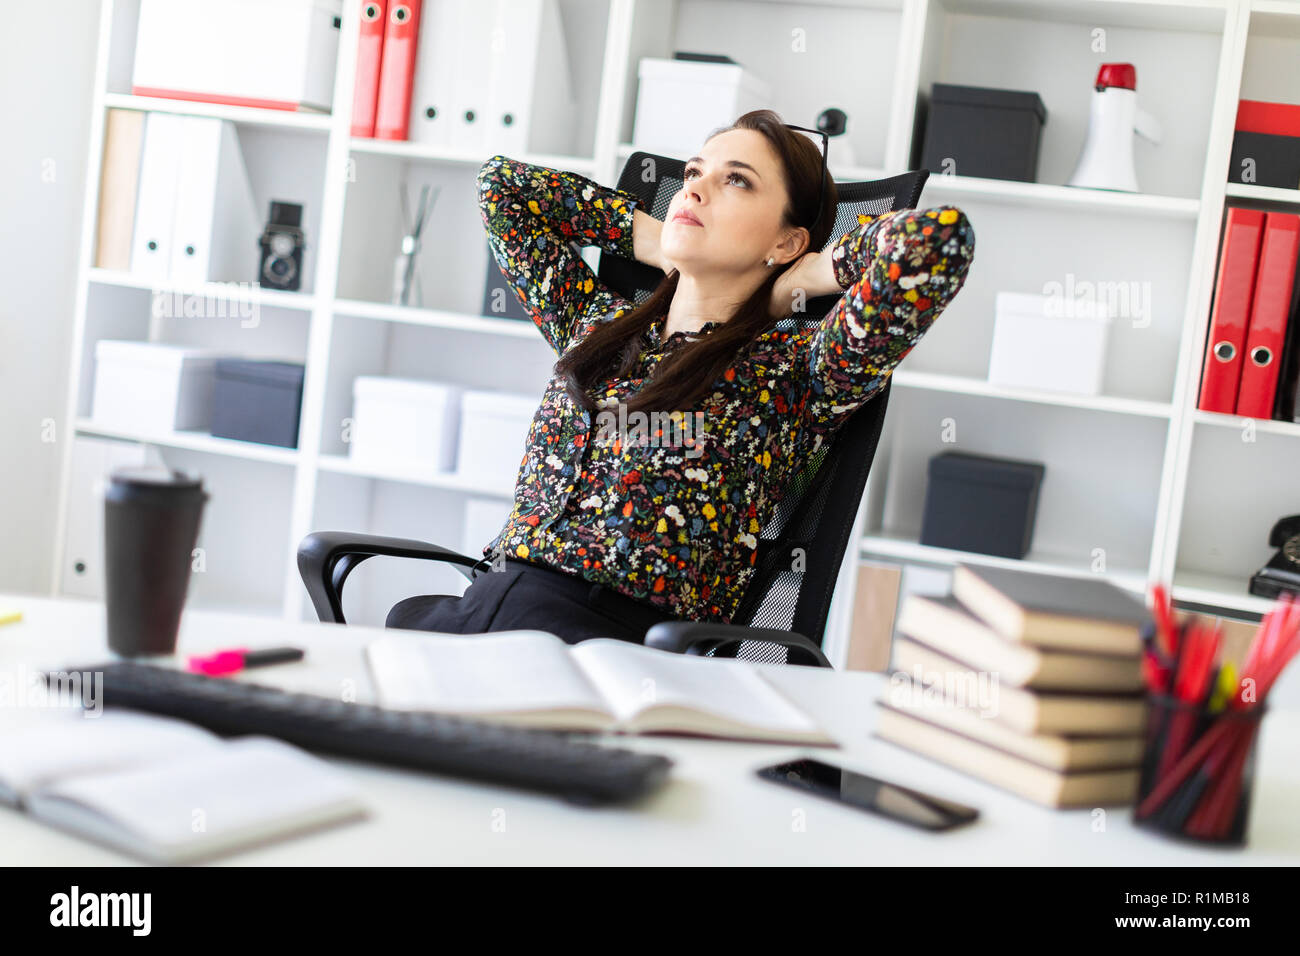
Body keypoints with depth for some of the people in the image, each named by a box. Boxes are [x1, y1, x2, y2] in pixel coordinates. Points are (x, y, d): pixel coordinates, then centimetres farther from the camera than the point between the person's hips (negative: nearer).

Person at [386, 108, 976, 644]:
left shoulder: (794, 372, 3)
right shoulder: (594, 321, 19)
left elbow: (939, 235, -11)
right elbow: (502, 184, 30)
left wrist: (803, 275, 6)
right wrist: (661, 246, 24)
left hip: (622, 637, -6)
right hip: (493, 597, 6)